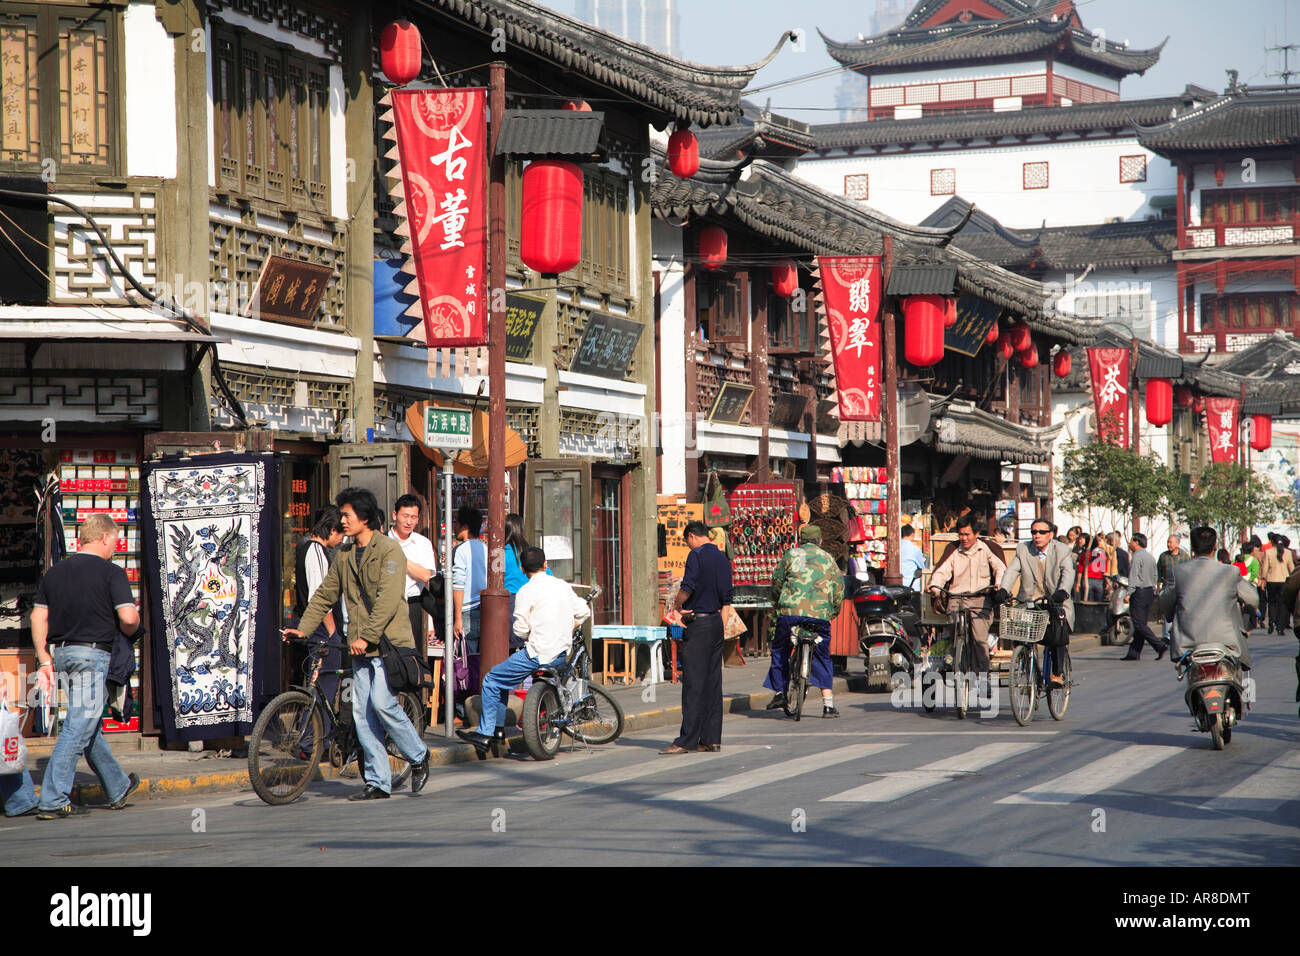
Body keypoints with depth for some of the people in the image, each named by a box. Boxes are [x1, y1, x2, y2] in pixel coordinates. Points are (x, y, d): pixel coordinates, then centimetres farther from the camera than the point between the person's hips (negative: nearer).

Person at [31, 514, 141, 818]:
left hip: (61, 653, 7)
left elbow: (38, 617, 9)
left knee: (90, 726, 18)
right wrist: (132, 632, 7)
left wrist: (44, 659, 12)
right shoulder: (111, 573, -8)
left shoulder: (54, 572, 11)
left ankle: (118, 788, 33)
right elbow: (128, 618, -16)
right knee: (78, 729, -6)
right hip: (93, 653, -7)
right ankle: (52, 801, -9)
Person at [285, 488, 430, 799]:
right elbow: (324, 595, 20)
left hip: (388, 642, -7)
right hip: (361, 646, 7)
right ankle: (377, 782, 6)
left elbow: (387, 600, -16)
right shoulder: (345, 555, 15)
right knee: (362, 712, 1)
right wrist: (302, 629, 11)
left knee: (382, 702, -17)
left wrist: (367, 636, -22)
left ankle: (418, 756, 6)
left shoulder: (389, 550, -7)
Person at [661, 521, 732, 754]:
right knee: (713, 682, 8)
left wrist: (679, 605, -4)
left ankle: (687, 740, -9)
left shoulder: (697, 555, -9)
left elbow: (688, 587, -20)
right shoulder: (722, 558, 14)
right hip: (716, 622, 8)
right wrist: (720, 625, 19)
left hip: (698, 624, -8)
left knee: (693, 683, -8)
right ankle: (712, 739, 9)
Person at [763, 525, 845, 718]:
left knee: (779, 650, 19)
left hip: (790, 610, -1)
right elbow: (839, 586, 12)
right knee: (822, 657, 11)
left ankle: (779, 692, 14)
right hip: (820, 614, 1)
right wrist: (833, 612, 24)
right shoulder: (827, 559, 15)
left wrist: (777, 604, 26)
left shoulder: (790, 555, 10)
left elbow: (777, 581, 11)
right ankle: (828, 704, 3)